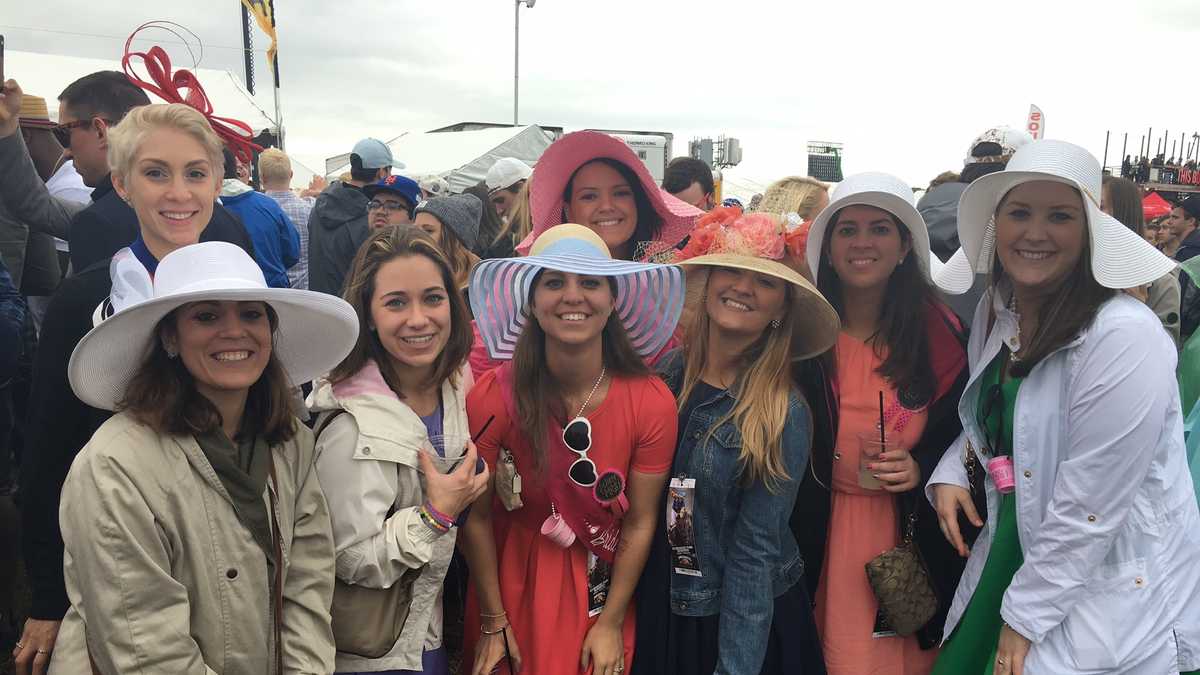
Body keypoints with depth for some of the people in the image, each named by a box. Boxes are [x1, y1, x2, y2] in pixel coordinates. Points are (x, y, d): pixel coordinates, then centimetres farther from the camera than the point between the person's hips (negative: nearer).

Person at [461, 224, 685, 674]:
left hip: (602, 589, 1)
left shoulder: (653, 403, -19)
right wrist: (494, 623, -6)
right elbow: (476, 517, -12)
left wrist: (611, 624, -6)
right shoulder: (493, 398, -21)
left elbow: (640, 522, -10)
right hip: (512, 582, -1)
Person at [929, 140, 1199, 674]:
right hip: (1012, 548, 6)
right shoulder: (993, 313, 0)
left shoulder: (1125, 337, -22)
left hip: (1114, 588, -6)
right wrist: (948, 472, -3)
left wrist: (1024, 615, -15)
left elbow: (1089, 505, -22)